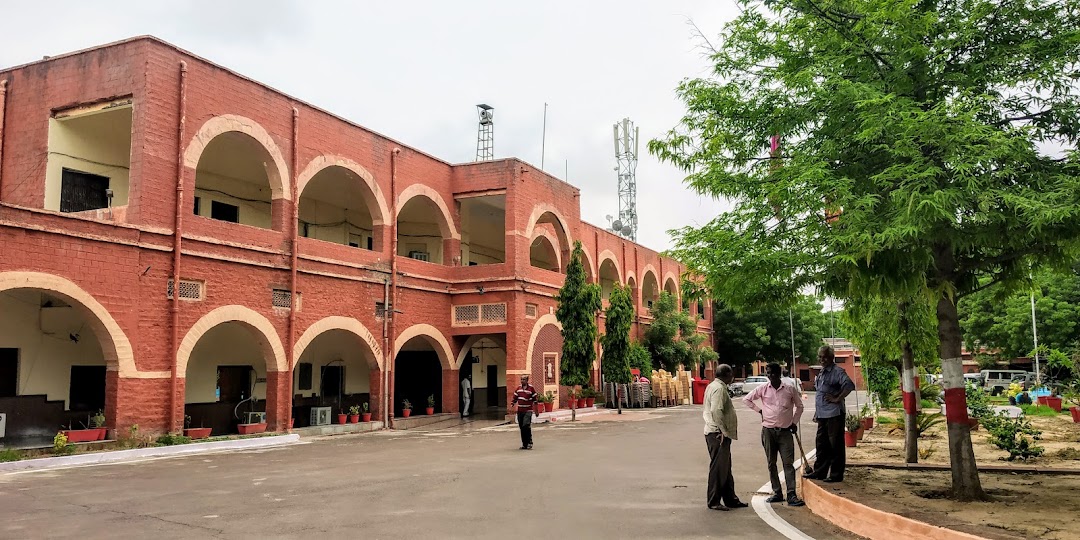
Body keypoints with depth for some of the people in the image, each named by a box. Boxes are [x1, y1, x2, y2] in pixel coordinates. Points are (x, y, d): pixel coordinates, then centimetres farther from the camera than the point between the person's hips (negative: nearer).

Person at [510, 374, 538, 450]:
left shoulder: (531, 388, -4)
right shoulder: (518, 388, 9)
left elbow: (535, 400, -1)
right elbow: (515, 398, 14)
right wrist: (511, 406, 2)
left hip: (528, 411, -5)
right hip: (520, 411, 5)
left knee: (526, 426, -17)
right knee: (521, 428, 7)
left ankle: (529, 443, -8)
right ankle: (524, 444, 15)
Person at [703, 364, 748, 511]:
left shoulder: (713, 386, 17)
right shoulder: (719, 388, -15)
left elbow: (705, 410, 21)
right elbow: (716, 411, -26)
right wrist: (723, 431, -22)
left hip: (719, 434, 11)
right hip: (718, 434, -11)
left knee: (725, 468, 15)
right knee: (718, 468, -4)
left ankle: (730, 499, 23)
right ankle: (713, 501, 1)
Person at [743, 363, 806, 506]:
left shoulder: (790, 389, -1)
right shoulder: (763, 389, 1)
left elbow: (799, 406, 14)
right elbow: (746, 399, 12)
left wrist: (794, 422, 8)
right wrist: (759, 410, 5)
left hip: (785, 431, -1)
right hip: (768, 430, 2)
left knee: (788, 463, -6)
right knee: (771, 464, 7)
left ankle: (791, 495, -8)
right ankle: (777, 493, 16)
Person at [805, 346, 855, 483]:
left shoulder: (837, 372, -12)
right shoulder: (821, 373, 16)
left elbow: (849, 385, -27)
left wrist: (837, 399, -19)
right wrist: (817, 412, 20)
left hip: (834, 414, -9)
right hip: (822, 415, 9)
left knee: (836, 446, 0)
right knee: (822, 445, 14)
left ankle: (836, 475, 7)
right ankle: (819, 472, 23)